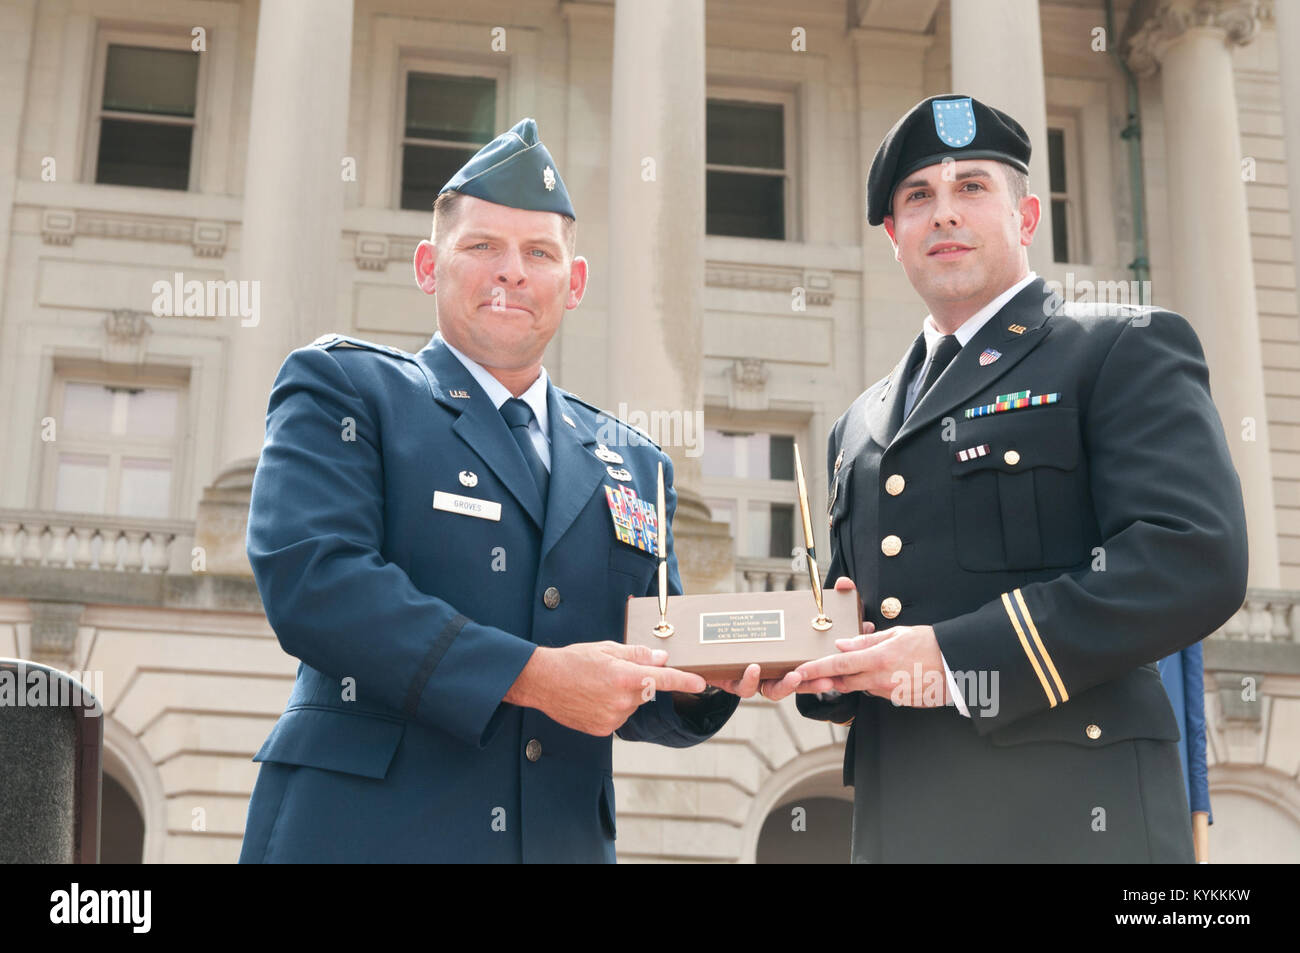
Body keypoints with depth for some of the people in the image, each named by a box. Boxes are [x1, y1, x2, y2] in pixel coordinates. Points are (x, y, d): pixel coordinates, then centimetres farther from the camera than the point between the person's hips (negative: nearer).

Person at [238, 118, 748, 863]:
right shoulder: (343, 388, 3)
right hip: (366, 831, -4)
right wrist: (530, 676, -19)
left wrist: (699, 684, -7)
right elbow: (308, 576, -14)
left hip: (562, 839, 4)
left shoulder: (633, 465, 16)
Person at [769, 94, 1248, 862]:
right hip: (897, 819, 6)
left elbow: (1196, 558, -13)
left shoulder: (1125, 350, 1)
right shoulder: (861, 426, 21)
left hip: (1065, 816, -5)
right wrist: (820, 665, 1)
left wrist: (955, 657, -17)